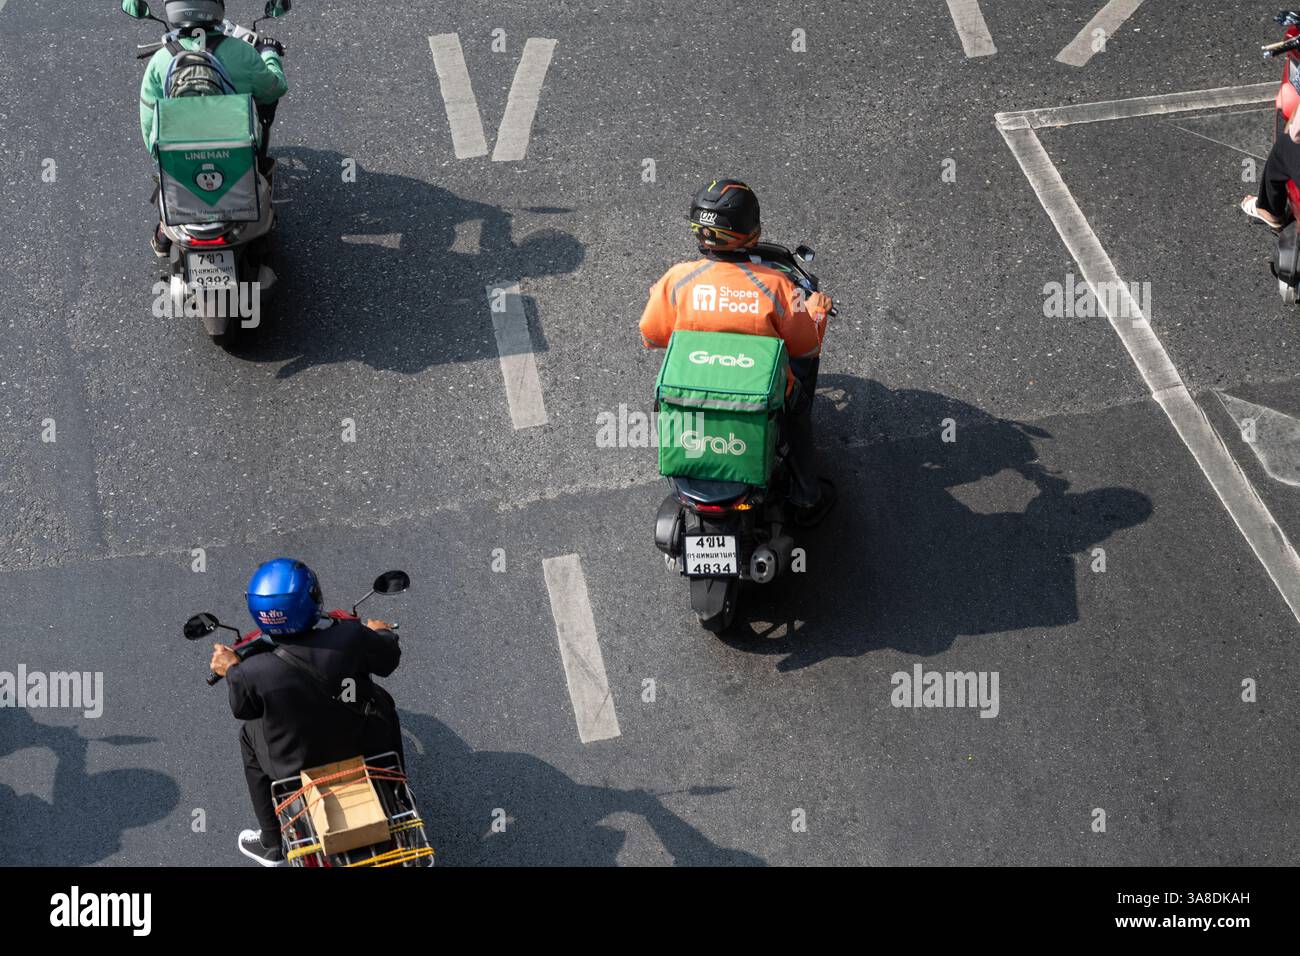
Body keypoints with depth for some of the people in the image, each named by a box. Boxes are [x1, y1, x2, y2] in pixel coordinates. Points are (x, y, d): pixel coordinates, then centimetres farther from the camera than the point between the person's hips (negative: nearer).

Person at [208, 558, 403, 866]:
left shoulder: (252, 673, -28)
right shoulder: (352, 636, -27)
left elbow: (243, 709, -4)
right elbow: (388, 660, -5)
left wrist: (232, 670, 15)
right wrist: (382, 633, 17)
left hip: (298, 767, -1)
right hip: (363, 750, 1)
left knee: (250, 735, 29)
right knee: (381, 702, 31)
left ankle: (272, 844, 41)